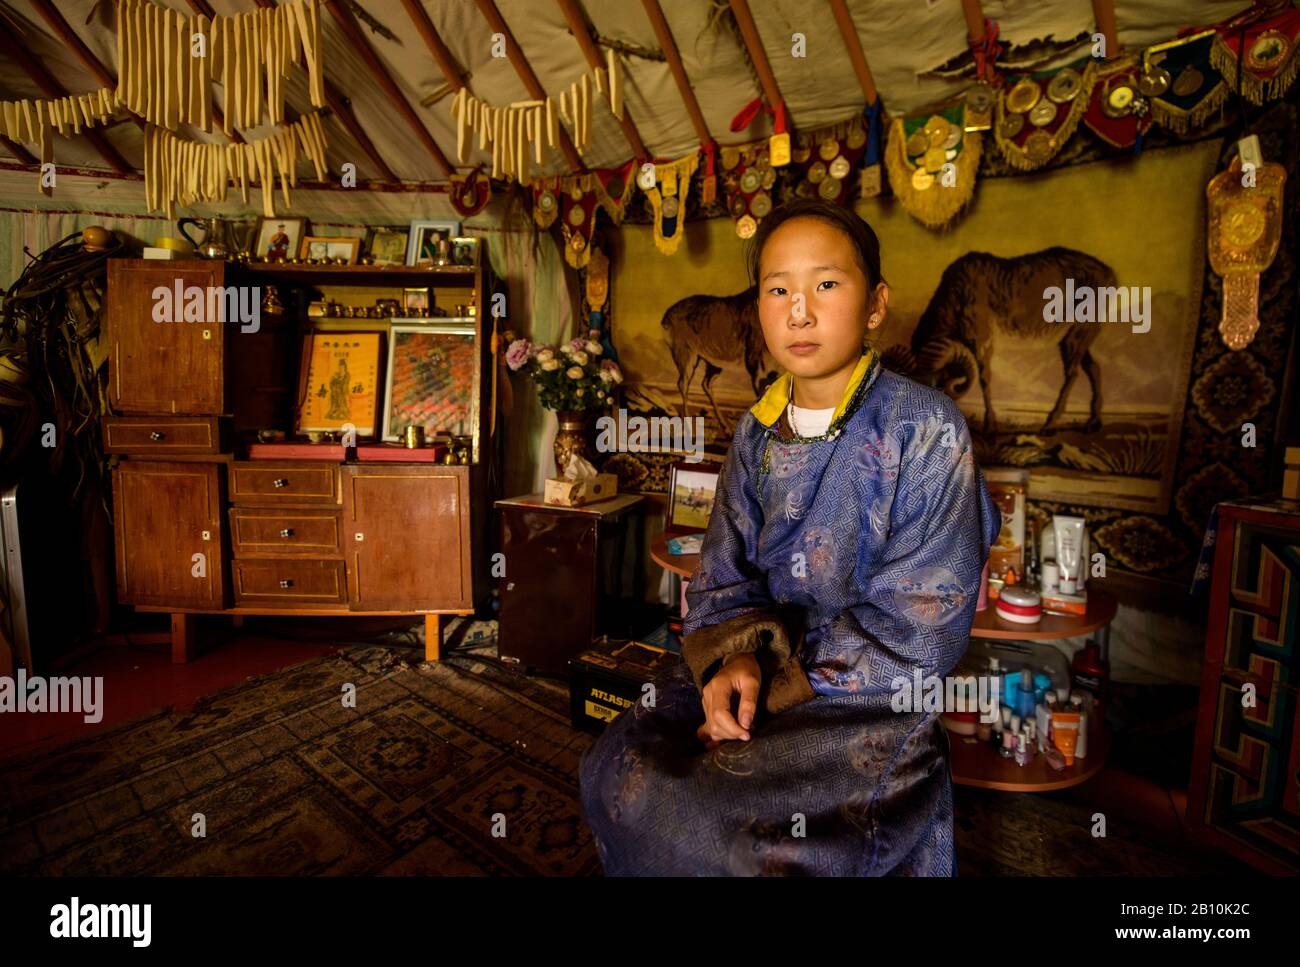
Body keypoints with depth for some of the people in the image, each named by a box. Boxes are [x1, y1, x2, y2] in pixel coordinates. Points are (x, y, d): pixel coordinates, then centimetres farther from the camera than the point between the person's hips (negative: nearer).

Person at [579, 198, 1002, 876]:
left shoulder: (926, 428, -12)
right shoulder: (757, 432, 4)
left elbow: (919, 623, -14)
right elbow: (723, 573, 5)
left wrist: (777, 687, -17)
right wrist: (732, 659, -16)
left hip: (873, 694, -4)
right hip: (758, 663, 5)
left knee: (746, 831, -23)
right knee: (617, 772, -11)